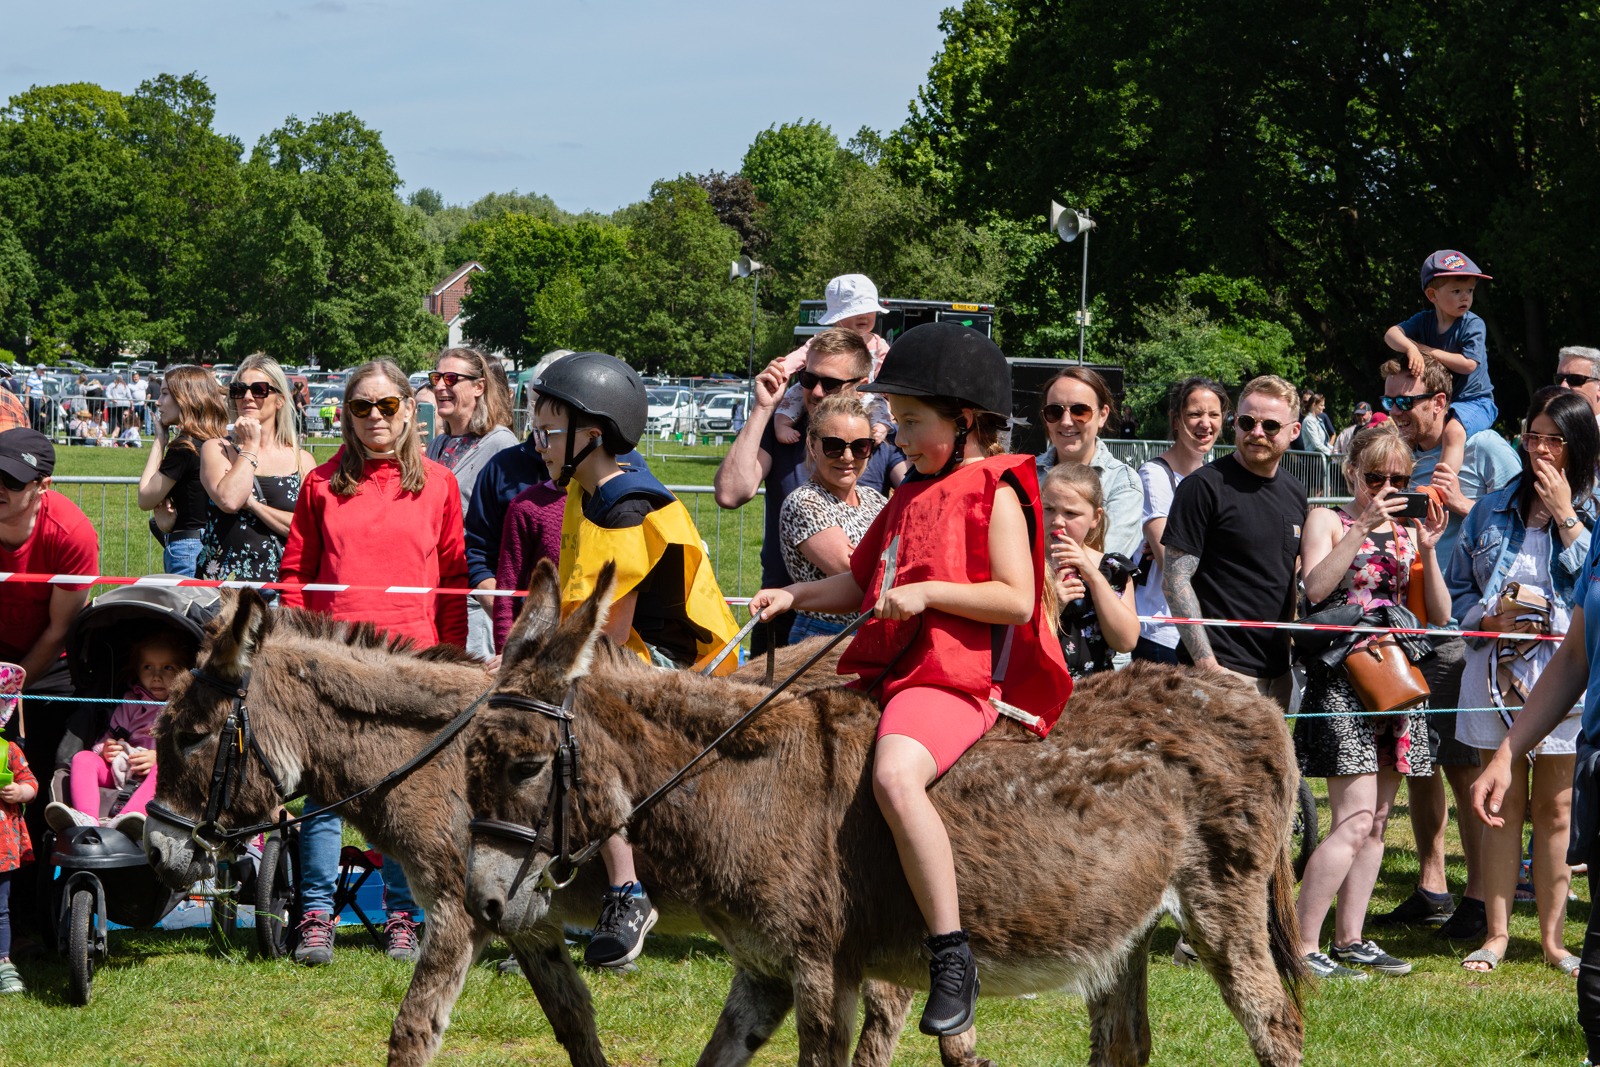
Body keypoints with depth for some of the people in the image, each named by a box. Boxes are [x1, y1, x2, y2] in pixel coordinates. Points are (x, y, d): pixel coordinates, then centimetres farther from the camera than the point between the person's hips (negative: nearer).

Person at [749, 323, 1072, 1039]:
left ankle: (951, 957, -31)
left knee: (895, 774, -36)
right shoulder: (912, 496, 21)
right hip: (886, 668, 10)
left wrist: (927, 592, -18)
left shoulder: (994, 492, -4)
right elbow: (859, 584, 29)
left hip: (955, 678, -10)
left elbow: (1016, 599, -14)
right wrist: (793, 596, 13)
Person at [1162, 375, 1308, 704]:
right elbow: (1176, 580, -11)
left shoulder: (1295, 492, 14)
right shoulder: (1204, 486, -7)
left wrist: (1289, 644, 15)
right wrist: (1206, 663, -17)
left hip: (1277, 673, 7)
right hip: (1224, 670, -7)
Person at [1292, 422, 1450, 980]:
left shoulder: (1406, 535, 15)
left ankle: (1350, 938, 15)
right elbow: (1315, 588, -16)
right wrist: (1364, 526, -19)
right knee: (1354, 820, -15)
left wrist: (1427, 551, -5)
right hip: (1341, 678, -6)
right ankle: (1301, 948, -13)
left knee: (1376, 822, 8)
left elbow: (1440, 614, 10)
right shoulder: (1328, 520, 1)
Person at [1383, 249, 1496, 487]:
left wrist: (1426, 350, -19)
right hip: (1436, 402, 7)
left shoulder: (1473, 325, -12)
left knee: (1453, 430, -35)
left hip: (1473, 401, -7)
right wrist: (1410, 348, -34)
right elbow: (1391, 334, -12)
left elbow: (1468, 364, -23)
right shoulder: (1424, 321, 3)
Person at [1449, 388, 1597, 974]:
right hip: (1496, 670, 2)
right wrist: (1489, 617, -6)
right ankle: (1497, 933, 9)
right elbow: (1457, 589, 14)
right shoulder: (1491, 510, 11)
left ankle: (1553, 936, 10)